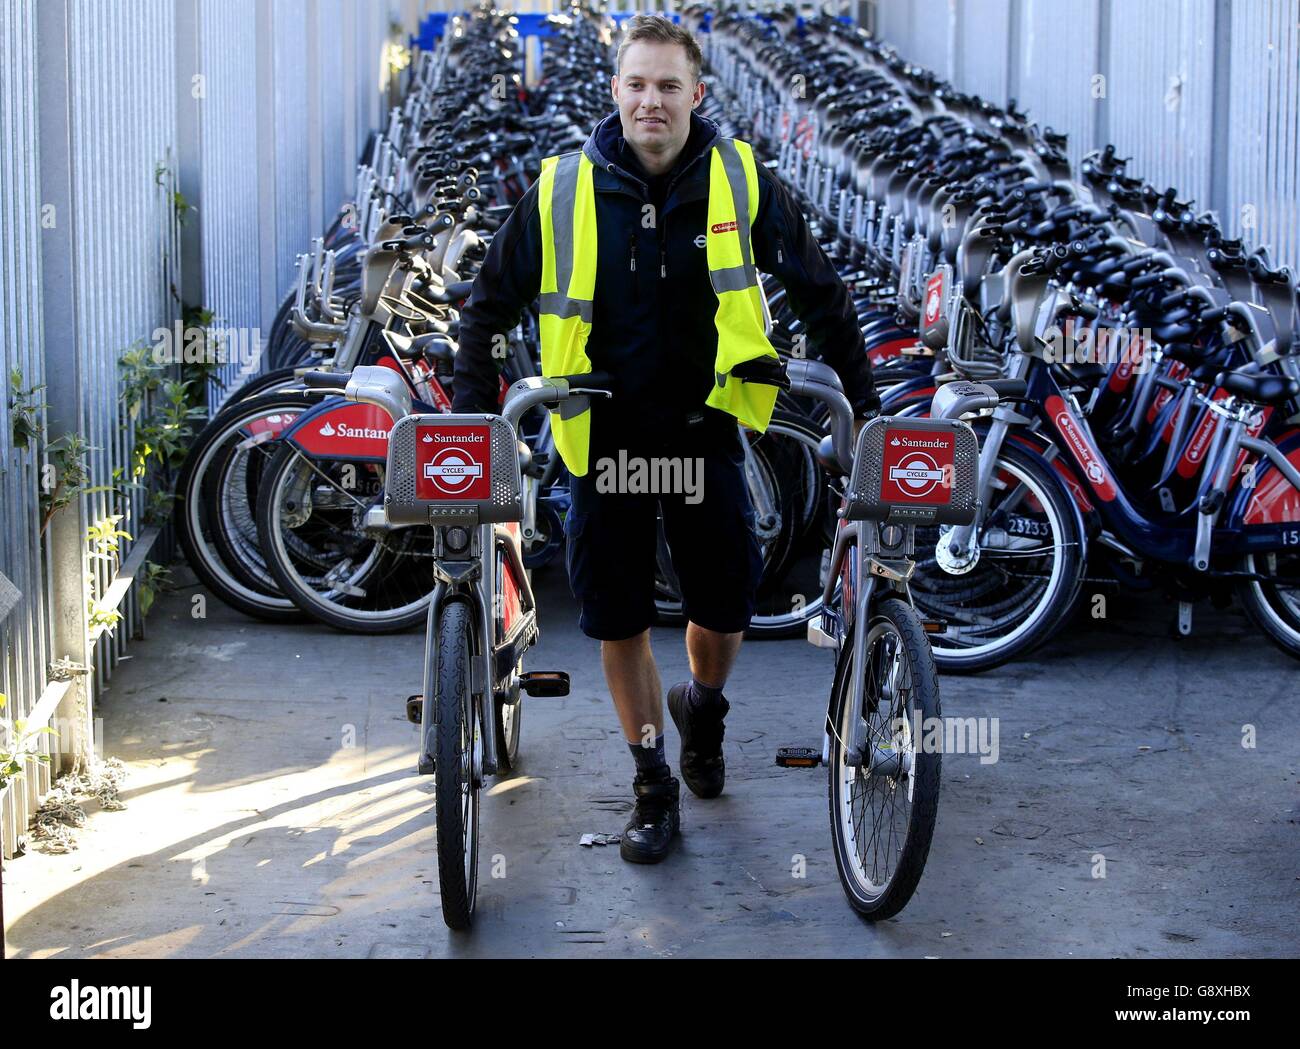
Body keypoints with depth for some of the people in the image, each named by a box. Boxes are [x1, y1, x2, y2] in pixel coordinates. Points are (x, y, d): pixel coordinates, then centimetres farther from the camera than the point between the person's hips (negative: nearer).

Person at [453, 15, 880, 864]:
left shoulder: (741, 182, -5)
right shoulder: (563, 190, -5)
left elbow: (820, 292, 5)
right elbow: (492, 304, 5)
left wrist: (865, 401, 5)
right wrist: (473, 413, -2)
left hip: (704, 435, 0)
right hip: (604, 442, 0)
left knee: (725, 611, 6)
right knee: (619, 624, 5)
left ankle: (704, 708, 40)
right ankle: (654, 787, 22)